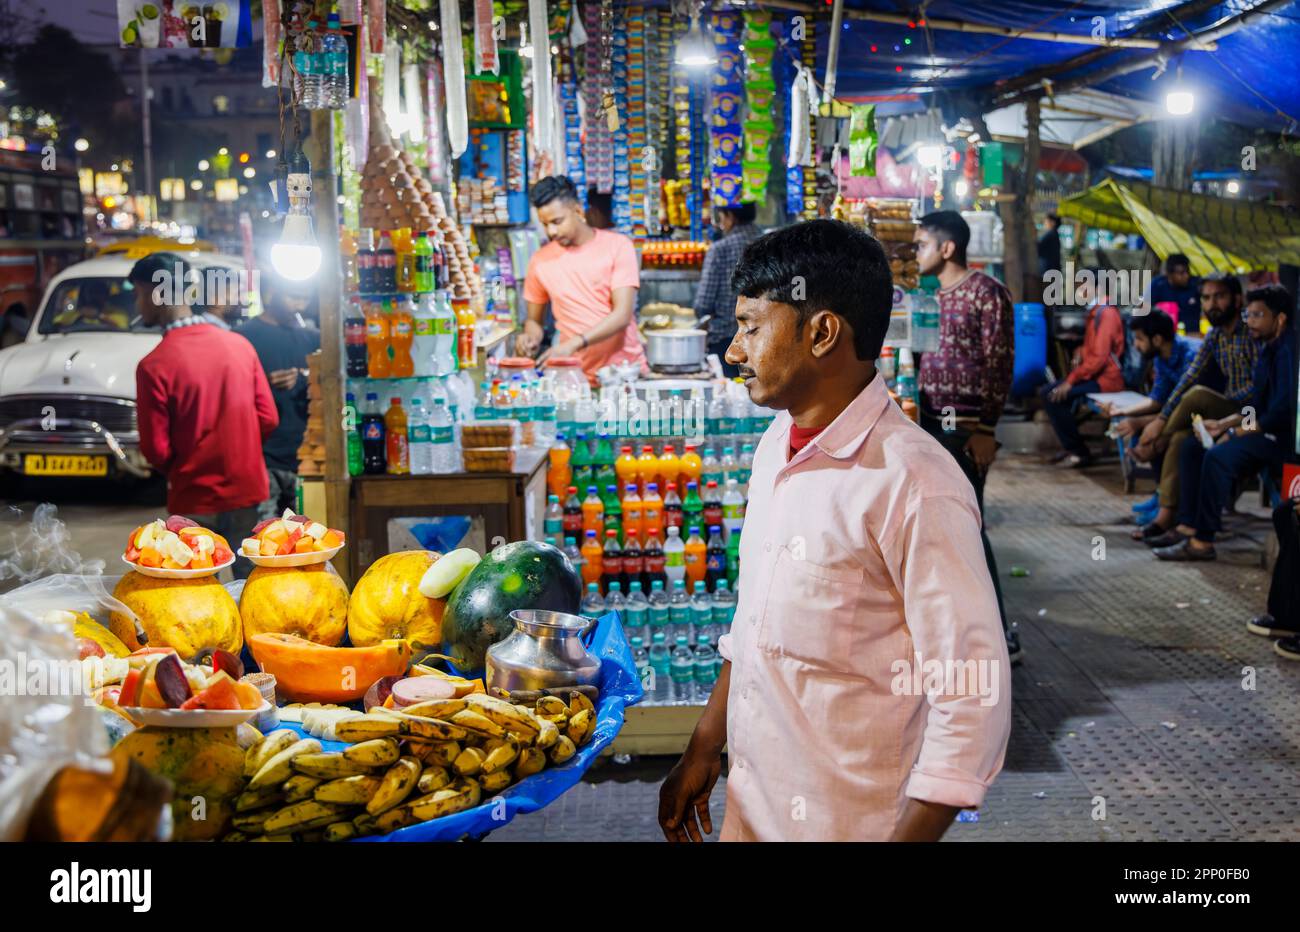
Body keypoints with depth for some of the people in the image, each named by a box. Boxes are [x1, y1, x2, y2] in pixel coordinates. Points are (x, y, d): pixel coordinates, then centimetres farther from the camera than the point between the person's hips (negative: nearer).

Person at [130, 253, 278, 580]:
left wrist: (177, 471, 10)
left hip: (195, 499, -4)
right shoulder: (240, 345, -3)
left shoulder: (154, 366, -16)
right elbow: (268, 418, 1)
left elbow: (156, 450, -11)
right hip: (247, 489, 4)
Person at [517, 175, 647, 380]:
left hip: (626, 369, -2)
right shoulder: (540, 261, 7)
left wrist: (574, 344, -19)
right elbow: (534, 319, 19)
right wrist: (531, 338, -4)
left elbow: (623, 315, -9)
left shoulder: (617, 246, 0)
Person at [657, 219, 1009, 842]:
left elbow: (973, 704, -22)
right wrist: (703, 751, 16)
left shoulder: (915, 486, -23)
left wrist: (906, 836, -21)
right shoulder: (776, 445, 4)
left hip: (849, 822, -7)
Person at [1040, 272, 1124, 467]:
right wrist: (1080, 352, 6)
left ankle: (1080, 451, -10)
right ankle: (1070, 446, 8)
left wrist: (1070, 381, -22)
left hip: (1105, 378, -10)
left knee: (1055, 396, -20)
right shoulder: (1095, 312, 14)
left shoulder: (1106, 313, -17)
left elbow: (1099, 358, -24)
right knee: (1048, 392, 5)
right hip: (1094, 374, 10)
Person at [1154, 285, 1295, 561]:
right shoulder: (1268, 347, 14)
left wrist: (1236, 433, -17)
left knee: (1218, 457, -29)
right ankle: (1188, 526, -1)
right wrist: (1222, 424, 6)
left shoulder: (1288, 349, -19)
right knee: (1192, 448, 5)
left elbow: (1282, 411, -26)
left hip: (1284, 436, -11)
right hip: (1266, 431, 11)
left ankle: (1203, 542, -23)